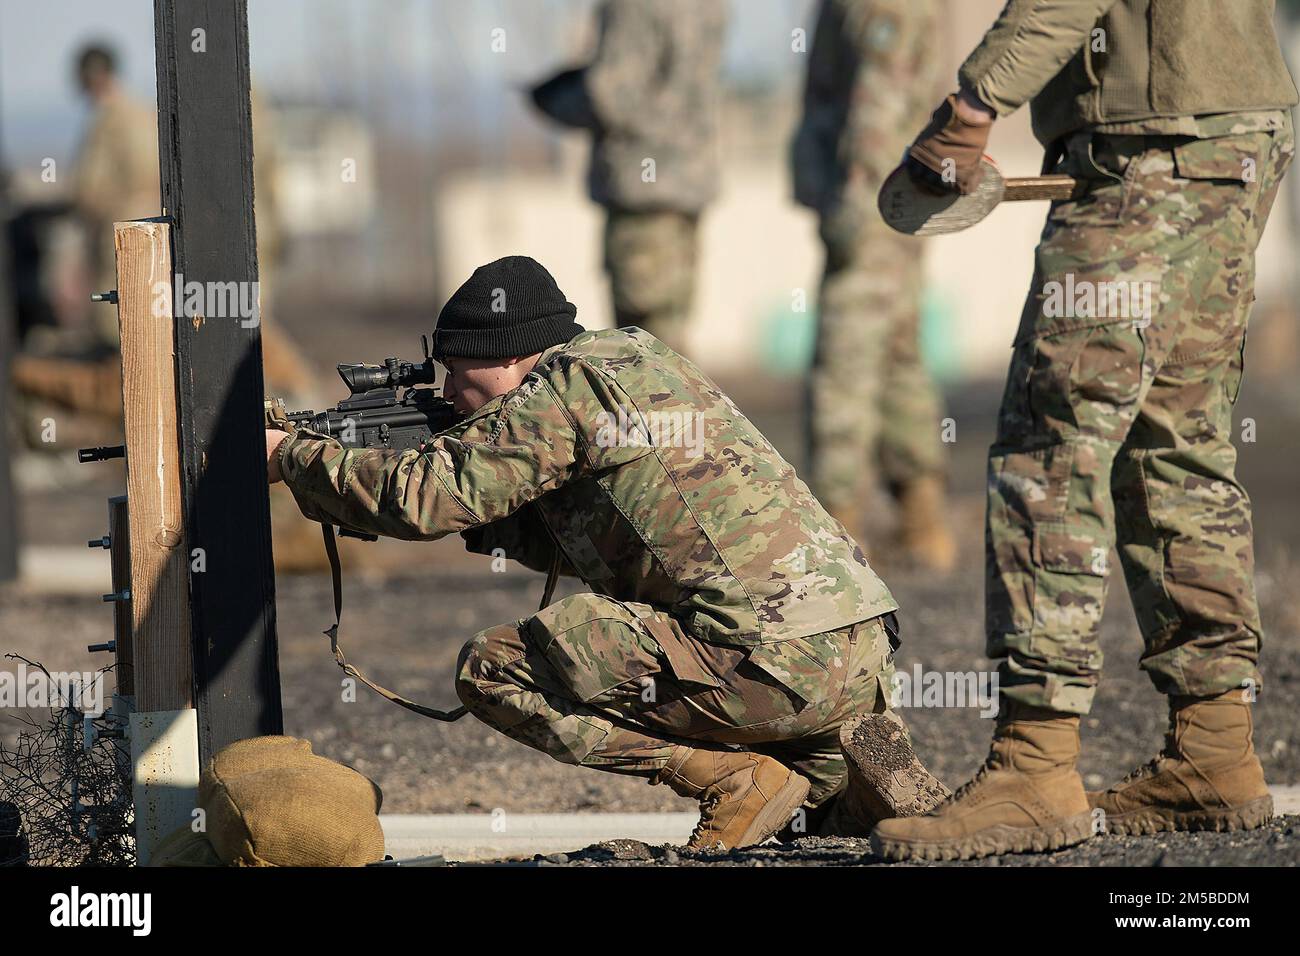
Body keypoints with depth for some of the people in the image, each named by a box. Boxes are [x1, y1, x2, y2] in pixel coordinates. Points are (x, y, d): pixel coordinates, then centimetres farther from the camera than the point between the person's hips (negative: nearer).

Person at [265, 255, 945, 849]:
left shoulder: (569, 384, -6)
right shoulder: (633, 353, 22)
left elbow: (420, 497, -10)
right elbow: (580, 542, 28)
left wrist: (290, 456, 4)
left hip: (769, 669, -9)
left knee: (492, 671, -4)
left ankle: (738, 779, -6)